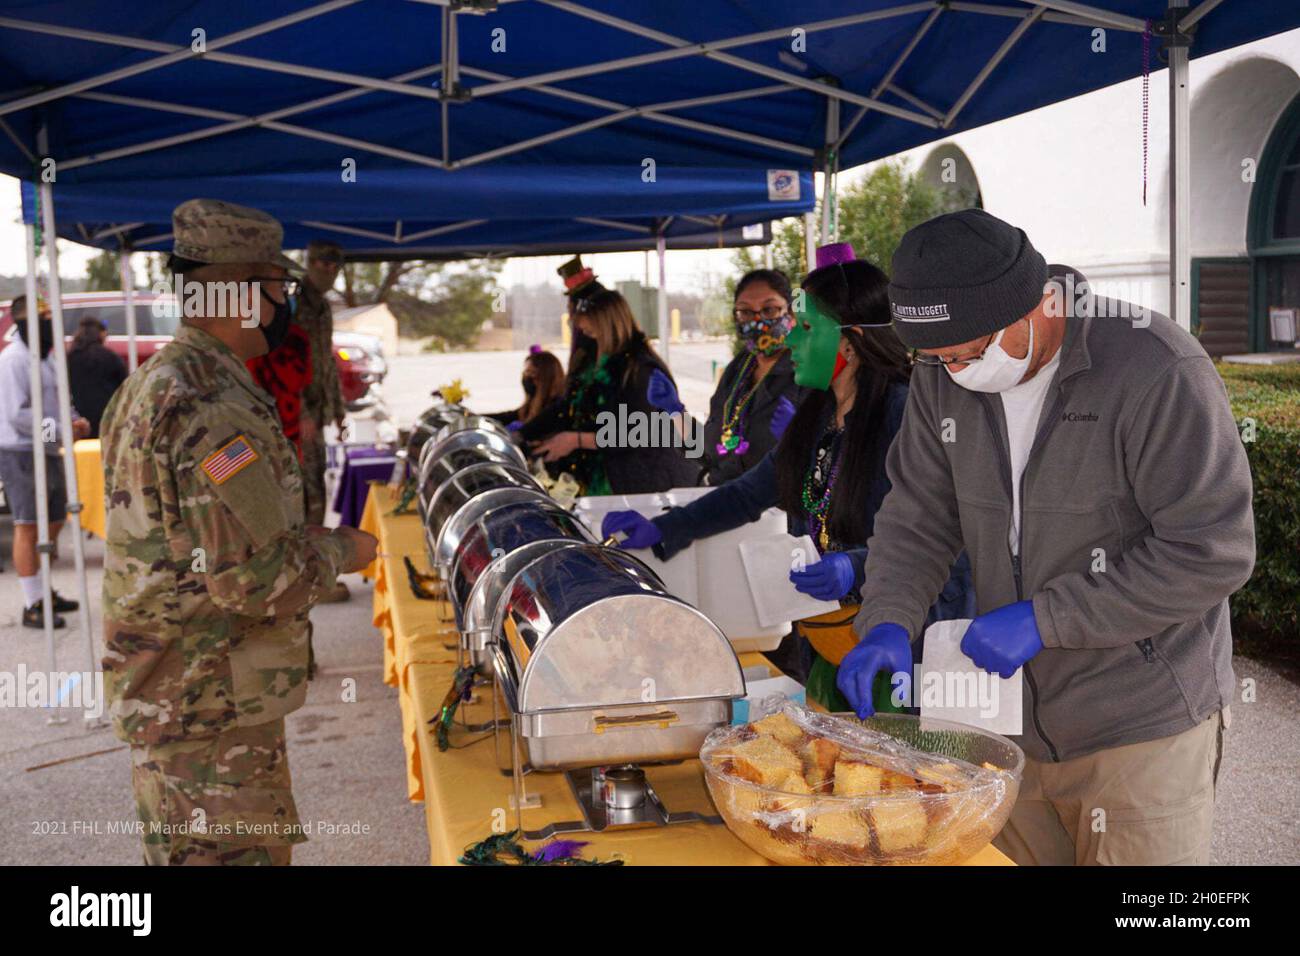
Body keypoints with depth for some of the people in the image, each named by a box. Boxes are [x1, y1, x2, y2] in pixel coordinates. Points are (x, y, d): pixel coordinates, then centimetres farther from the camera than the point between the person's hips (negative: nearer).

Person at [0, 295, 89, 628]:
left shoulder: (45, 356, 15)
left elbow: (57, 399, 24)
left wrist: (75, 419, 4)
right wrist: (61, 430, -20)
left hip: (48, 451, 10)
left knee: (53, 522, 17)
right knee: (27, 528, -5)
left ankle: (42, 592, 31)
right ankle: (32, 606, 0)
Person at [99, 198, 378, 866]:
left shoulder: (153, 383, 10)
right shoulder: (217, 409, -24)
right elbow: (254, 580, -26)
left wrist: (308, 539, 15)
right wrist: (340, 552, -8)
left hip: (164, 697, 10)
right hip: (211, 712, -10)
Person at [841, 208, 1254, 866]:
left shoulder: (1158, 372, -22)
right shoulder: (944, 376, -2)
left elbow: (1213, 554, -21)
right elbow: (918, 517, 4)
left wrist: (1043, 620, -23)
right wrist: (888, 622, -14)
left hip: (1143, 732, -5)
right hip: (1013, 722, 6)